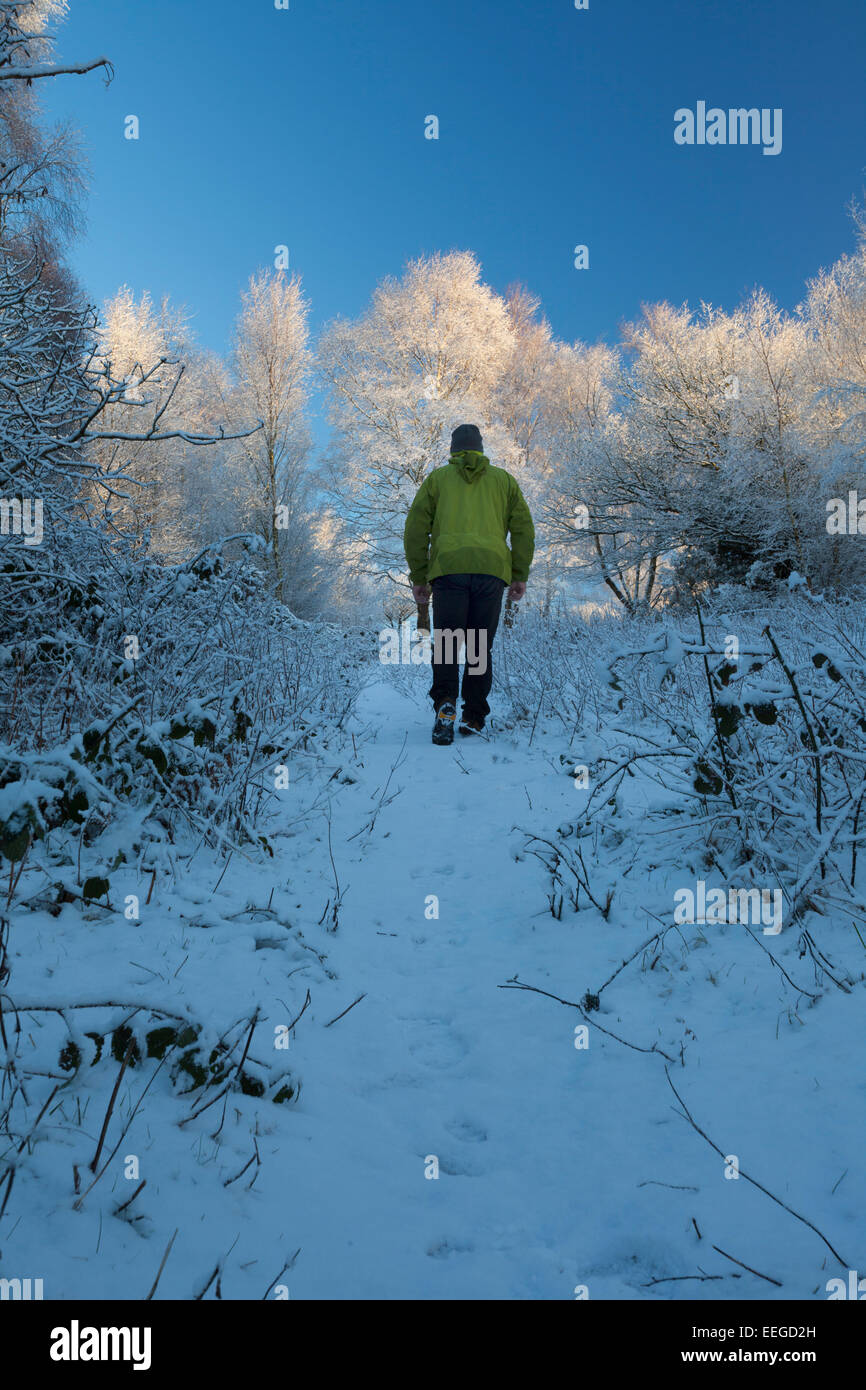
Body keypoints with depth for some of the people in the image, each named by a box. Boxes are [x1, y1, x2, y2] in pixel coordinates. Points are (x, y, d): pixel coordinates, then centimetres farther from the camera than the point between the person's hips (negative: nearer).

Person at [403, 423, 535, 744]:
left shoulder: (437, 478, 17)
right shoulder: (503, 480, 21)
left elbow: (416, 529, 9)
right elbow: (523, 528, 12)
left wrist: (418, 577, 12)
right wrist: (520, 575, 13)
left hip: (449, 569, -1)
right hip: (492, 570, 1)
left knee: (445, 644, 1)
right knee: (480, 647, 8)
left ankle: (445, 703, -21)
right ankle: (474, 718, 7)